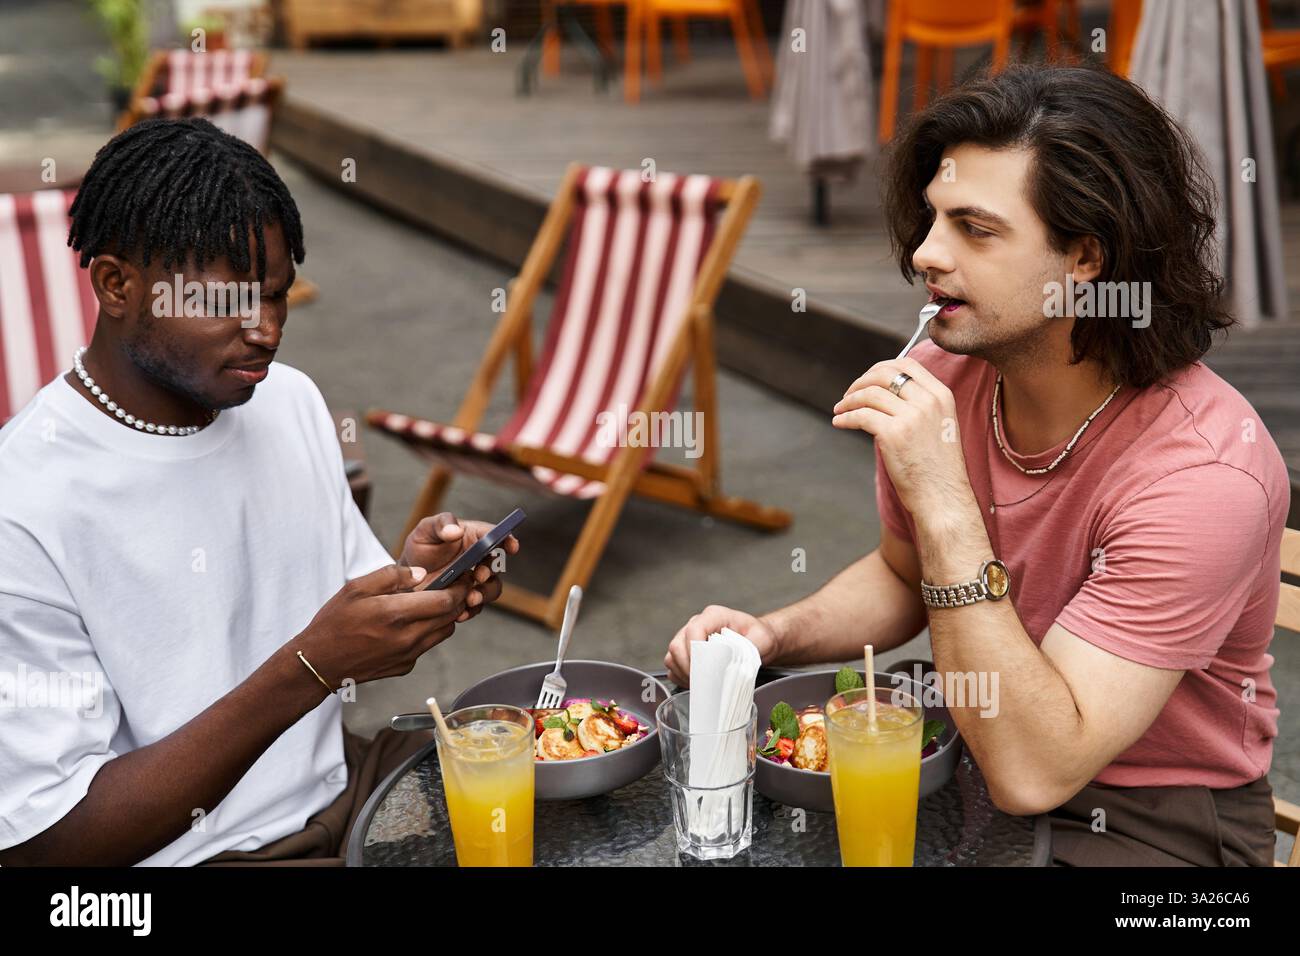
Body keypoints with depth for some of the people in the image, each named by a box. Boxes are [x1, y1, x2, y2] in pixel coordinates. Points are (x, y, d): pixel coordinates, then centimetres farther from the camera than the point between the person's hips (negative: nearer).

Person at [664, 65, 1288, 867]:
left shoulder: (1204, 469, -27)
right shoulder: (940, 378, -10)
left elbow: (1032, 771, -30)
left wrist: (944, 502, -35)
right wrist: (774, 635, -8)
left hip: (1154, 820, -5)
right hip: (976, 760, 5)